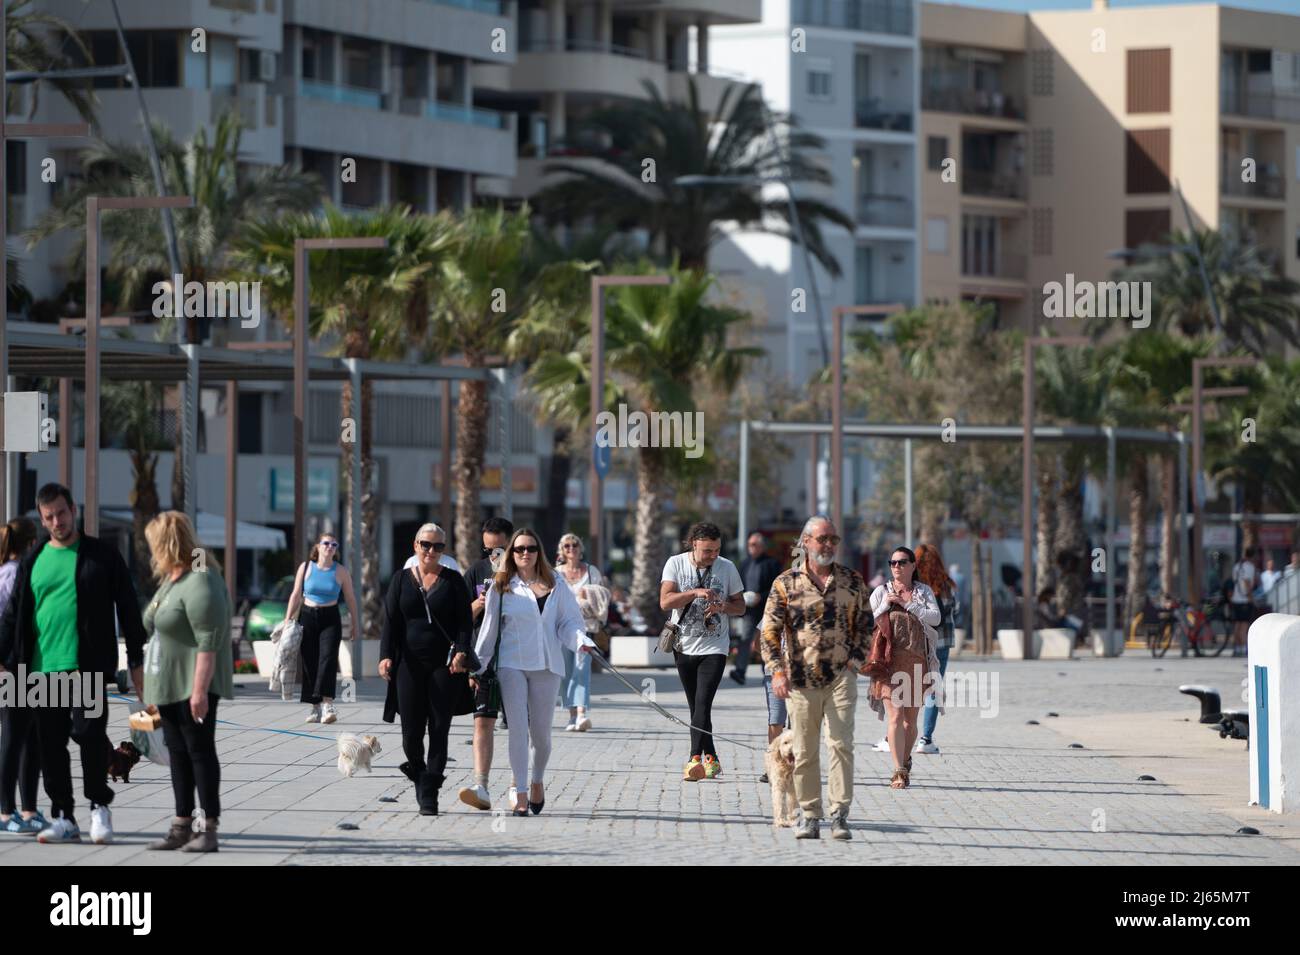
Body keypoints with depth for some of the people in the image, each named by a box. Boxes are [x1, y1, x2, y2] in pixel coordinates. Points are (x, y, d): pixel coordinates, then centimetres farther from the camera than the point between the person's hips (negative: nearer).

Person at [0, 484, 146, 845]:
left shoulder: (102, 556, 4)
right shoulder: (33, 562, 13)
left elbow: (128, 609, 5)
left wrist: (136, 661, 1)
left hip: (88, 666, -4)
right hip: (44, 668, 4)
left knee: (89, 733, -12)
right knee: (51, 744, 3)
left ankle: (99, 807, 3)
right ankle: (63, 818, 10)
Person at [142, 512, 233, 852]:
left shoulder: (199, 582, -17)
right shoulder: (169, 580, 13)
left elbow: (208, 642, -22)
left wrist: (199, 689, -26)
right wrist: (152, 686, 19)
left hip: (193, 686, -9)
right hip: (168, 685, 9)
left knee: (199, 750, -5)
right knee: (178, 753, 11)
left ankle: (209, 829, -2)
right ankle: (182, 826, 16)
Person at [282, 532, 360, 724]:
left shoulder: (341, 571, 2)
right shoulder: (306, 568, 3)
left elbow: (350, 599, 8)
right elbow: (296, 595, 7)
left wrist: (355, 625, 9)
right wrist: (287, 621, 3)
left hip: (330, 619, -2)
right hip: (308, 616, 2)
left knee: (328, 658, -18)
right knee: (310, 662, 2)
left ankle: (327, 704, -27)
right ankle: (315, 707, 11)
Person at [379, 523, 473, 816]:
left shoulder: (453, 581, 6)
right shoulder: (401, 580, 10)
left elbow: (465, 621, 1)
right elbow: (390, 622, 6)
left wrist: (461, 652, -16)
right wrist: (386, 656, -8)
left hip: (444, 665, -1)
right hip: (409, 665, 1)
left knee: (439, 729, -5)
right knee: (411, 728, -1)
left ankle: (430, 794, -3)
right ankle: (419, 777, 23)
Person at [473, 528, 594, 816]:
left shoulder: (554, 586, 8)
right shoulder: (501, 587, 5)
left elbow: (568, 622, 9)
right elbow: (489, 629, 8)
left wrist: (581, 641, -11)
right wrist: (477, 667, 8)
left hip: (546, 664, 1)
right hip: (512, 665, -1)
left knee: (541, 731, 4)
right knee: (518, 729, -7)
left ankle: (538, 781, 30)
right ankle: (520, 793, -6)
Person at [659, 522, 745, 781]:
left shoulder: (727, 567, -2)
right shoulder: (676, 564, -4)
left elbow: (740, 606, 6)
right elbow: (665, 601, -14)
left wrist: (722, 606, -16)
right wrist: (696, 592, -27)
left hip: (714, 647, -2)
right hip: (685, 646, 2)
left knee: (703, 704, -16)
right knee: (696, 707, 8)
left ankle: (696, 759, -22)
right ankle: (711, 760, 18)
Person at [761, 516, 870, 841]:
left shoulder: (852, 580, 7)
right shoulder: (786, 583, 2)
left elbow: (865, 624, 13)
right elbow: (770, 630, 1)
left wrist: (855, 662, 1)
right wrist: (778, 671, -8)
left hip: (841, 677, 0)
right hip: (801, 679, 0)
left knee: (841, 745, -8)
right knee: (805, 751, 4)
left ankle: (839, 815, -5)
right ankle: (809, 816, 12)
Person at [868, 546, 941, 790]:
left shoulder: (924, 592, 12)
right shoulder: (881, 592, 10)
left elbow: (934, 618, -3)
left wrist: (907, 604, -9)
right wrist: (885, 605, -8)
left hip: (917, 660, 2)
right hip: (889, 659, -2)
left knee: (910, 718, 7)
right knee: (895, 716, -13)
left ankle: (905, 764, 25)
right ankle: (899, 771, -17)